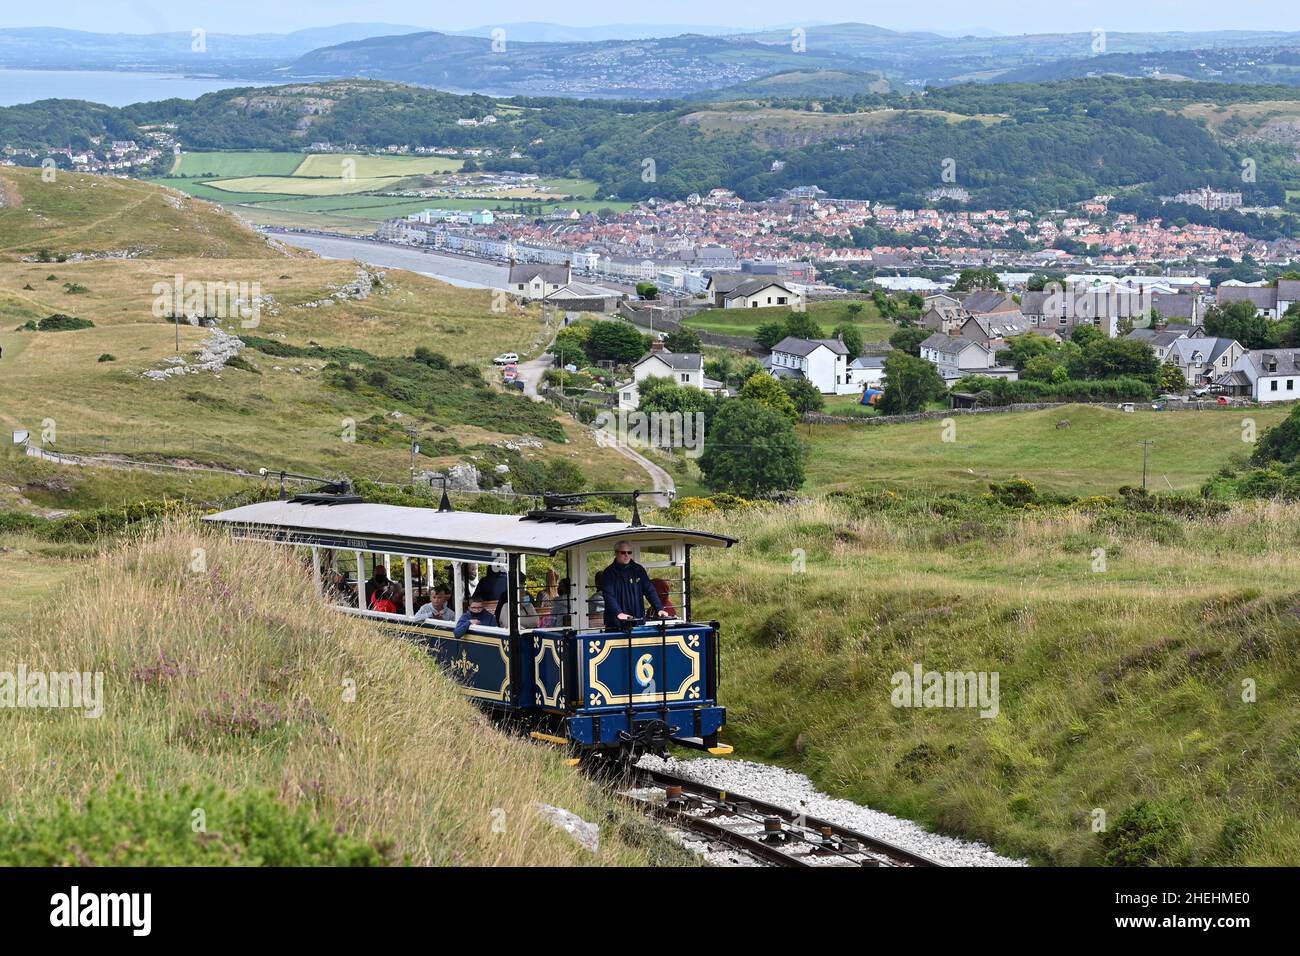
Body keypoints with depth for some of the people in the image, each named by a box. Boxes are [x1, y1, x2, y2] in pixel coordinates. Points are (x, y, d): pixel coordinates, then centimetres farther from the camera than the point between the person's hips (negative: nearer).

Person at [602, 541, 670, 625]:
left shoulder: (638, 570, 10)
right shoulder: (609, 572, -1)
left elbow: (650, 590, 7)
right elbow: (609, 596, -12)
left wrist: (659, 609, -6)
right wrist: (618, 613, -27)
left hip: (638, 619, 3)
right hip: (616, 621, -3)